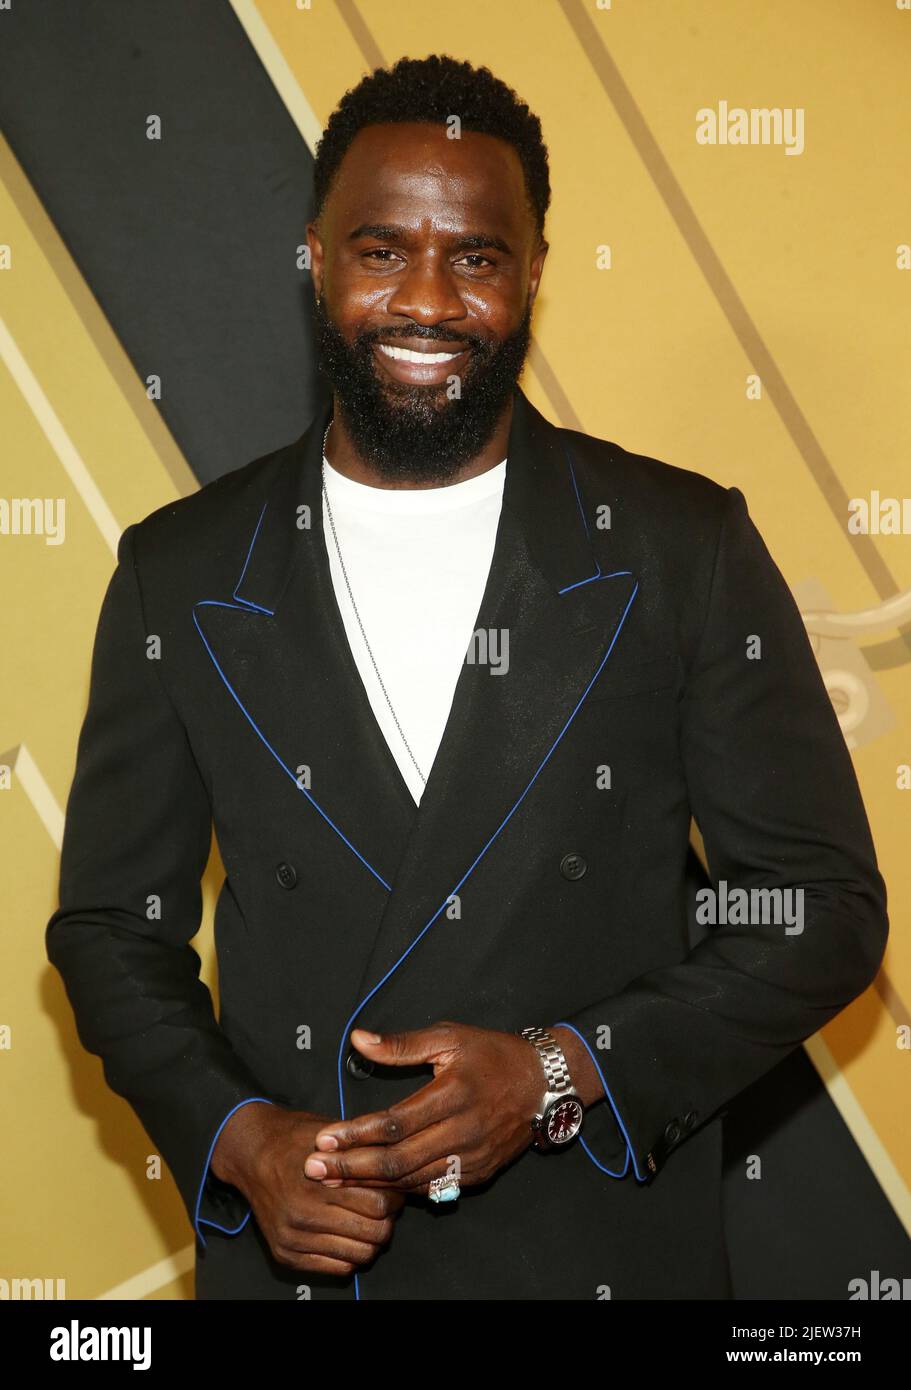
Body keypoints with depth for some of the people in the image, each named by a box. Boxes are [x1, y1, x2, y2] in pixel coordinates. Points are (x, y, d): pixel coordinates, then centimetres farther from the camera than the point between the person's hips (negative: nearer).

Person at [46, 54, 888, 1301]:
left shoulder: (688, 550, -6)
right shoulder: (182, 575, -1)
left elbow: (826, 907, -4)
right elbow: (112, 925, 5)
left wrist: (563, 1072, -16)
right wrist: (236, 1138, -11)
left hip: (605, 1247, 0)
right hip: (292, 1250, 1)